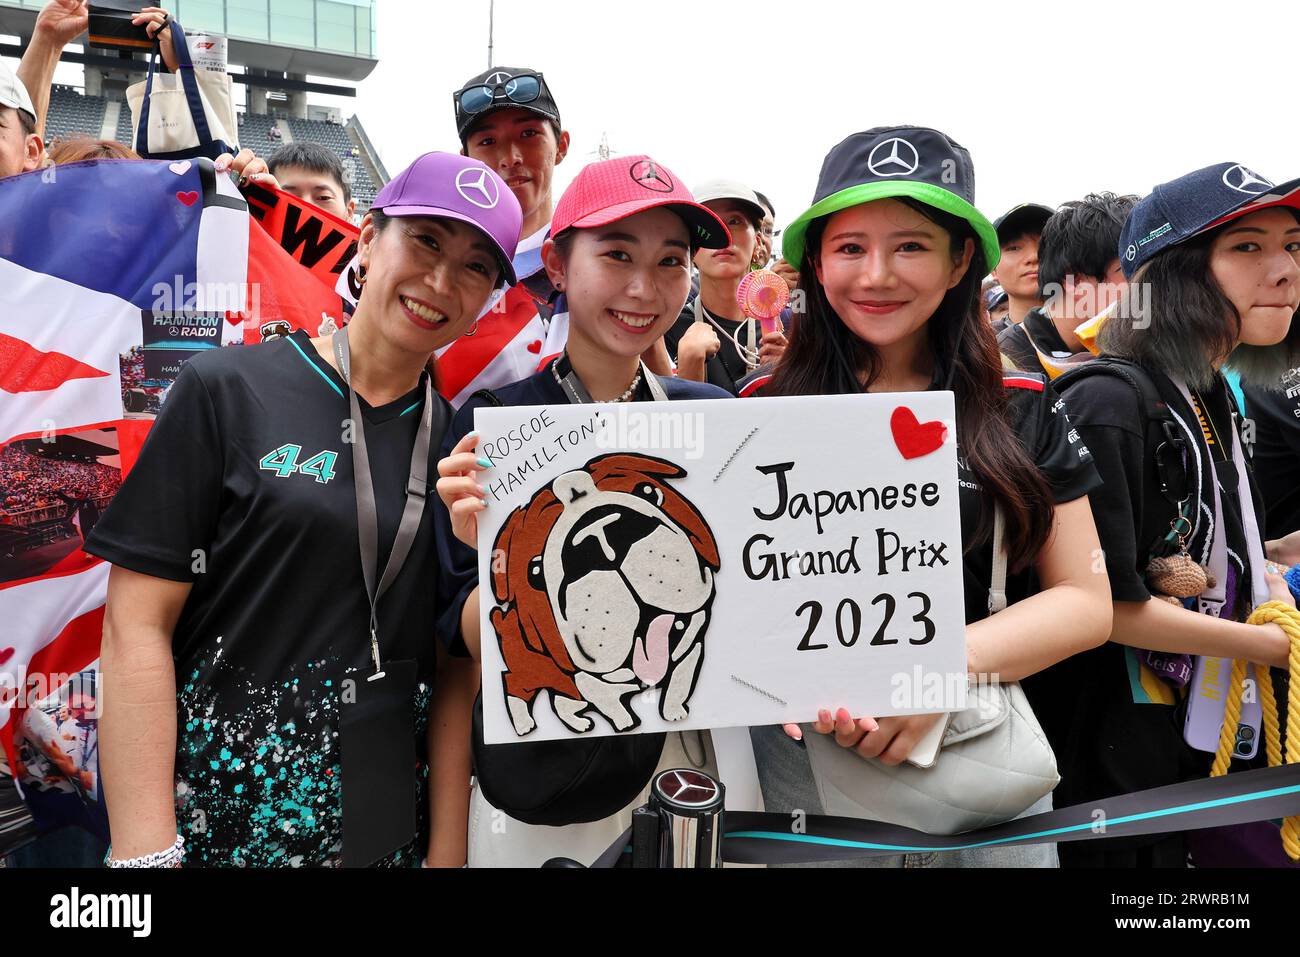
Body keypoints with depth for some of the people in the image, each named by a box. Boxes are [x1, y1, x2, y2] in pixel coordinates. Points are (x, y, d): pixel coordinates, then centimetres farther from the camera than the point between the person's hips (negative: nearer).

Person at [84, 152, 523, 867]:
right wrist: (146, 850, -14)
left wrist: (451, 845, -3)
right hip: (218, 812, -3)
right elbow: (137, 626, -10)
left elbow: (455, 660, 1)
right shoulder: (229, 388, -8)